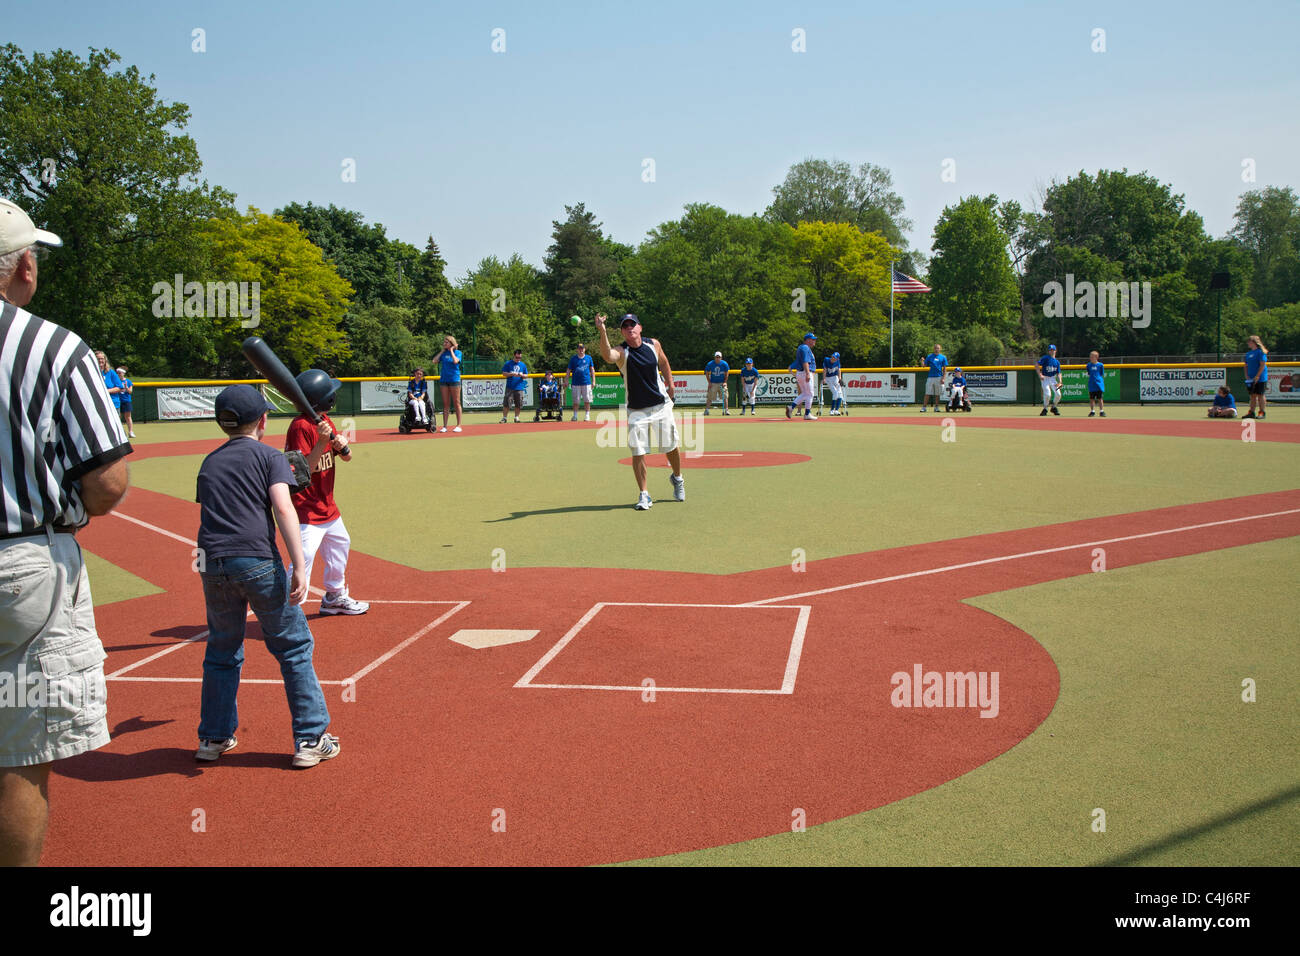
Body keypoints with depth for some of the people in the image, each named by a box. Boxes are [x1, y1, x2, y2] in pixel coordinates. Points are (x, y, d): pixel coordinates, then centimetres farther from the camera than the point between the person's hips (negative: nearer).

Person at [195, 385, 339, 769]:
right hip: (258, 561, -5)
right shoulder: (269, 456, 4)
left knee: (222, 651, 20)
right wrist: (299, 566, -16)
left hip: (212, 565, 5)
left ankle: (214, 738, 27)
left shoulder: (209, 463, 19)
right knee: (294, 647, 5)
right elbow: (283, 508, -10)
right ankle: (311, 740, 7)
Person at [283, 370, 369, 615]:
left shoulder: (324, 421, 6)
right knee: (304, 558, -16)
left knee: (340, 545, 24)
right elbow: (303, 471, -24)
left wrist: (342, 446, -15)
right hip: (306, 510, -10)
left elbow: (347, 457, 6)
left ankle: (334, 597, 42)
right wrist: (322, 442, -32)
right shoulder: (300, 427, -20)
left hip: (327, 506, 10)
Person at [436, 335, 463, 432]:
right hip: (443, 380, 4)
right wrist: (442, 351, 5)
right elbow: (435, 361, 0)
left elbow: (455, 361, -20)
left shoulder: (457, 352, -1)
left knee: (456, 402, -1)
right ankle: (444, 426, 6)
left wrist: (451, 350, -8)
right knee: (445, 403, 5)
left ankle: (458, 425, 4)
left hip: (454, 380, -4)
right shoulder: (443, 353, 11)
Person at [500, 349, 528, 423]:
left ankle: (516, 417, 16)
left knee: (518, 404, 3)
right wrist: (512, 374, -13)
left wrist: (522, 375, -7)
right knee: (506, 403, -8)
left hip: (519, 387, 3)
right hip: (510, 387, -3)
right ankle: (504, 417, -3)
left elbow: (526, 375, 16)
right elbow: (504, 373, 1)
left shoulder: (523, 365, 13)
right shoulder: (508, 364, 4)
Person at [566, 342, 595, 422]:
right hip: (575, 383, 0)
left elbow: (592, 370, 12)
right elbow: (569, 371, 7)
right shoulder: (573, 358, 6)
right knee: (575, 401, 1)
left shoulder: (588, 358, 9)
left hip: (586, 382, 0)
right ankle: (575, 416, 11)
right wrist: (566, 381, -1)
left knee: (587, 400, 0)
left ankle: (587, 416, 8)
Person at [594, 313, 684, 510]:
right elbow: (608, 356, -37)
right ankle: (643, 495, 6)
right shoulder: (621, 351, -12)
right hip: (636, 410, -2)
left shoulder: (654, 345, -1)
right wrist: (602, 332, -51)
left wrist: (670, 386, 19)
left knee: (671, 447, 12)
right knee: (638, 452, -6)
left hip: (661, 405, 2)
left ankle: (677, 478, 40)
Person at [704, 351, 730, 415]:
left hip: (722, 383, 1)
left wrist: (725, 382, -7)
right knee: (709, 397, -3)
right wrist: (709, 383, -5)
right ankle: (706, 410, 4)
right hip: (713, 383, -1)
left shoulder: (724, 364, -7)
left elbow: (726, 374, 2)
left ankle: (726, 410, 2)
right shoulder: (710, 364, -8)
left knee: (724, 397, -3)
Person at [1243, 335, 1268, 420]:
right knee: (1253, 396, 8)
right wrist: (1247, 376, 4)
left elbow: (1262, 365, -13)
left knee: (1260, 395, -3)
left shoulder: (1260, 352, -7)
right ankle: (1251, 412, 9)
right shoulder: (1248, 353, 15)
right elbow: (1246, 366, 18)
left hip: (1260, 378, -7)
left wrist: (1257, 376, -18)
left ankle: (1262, 412, 1)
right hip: (1251, 379, 7)